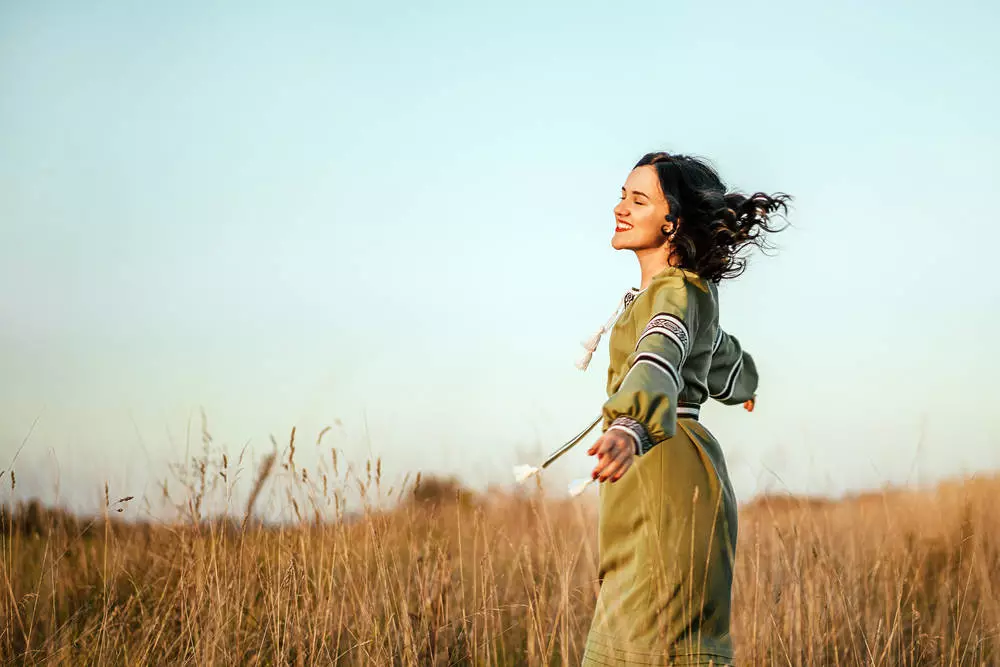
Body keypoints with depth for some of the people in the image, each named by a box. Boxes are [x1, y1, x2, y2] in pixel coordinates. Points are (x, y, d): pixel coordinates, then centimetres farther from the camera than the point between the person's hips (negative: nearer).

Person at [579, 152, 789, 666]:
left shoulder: (678, 292, -11)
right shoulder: (671, 290, 19)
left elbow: (660, 360, -33)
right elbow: (721, 357, 39)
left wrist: (630, 429, -52)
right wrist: (744, 383, 62)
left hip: (670, 477, -9)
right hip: (642, 490, 9)